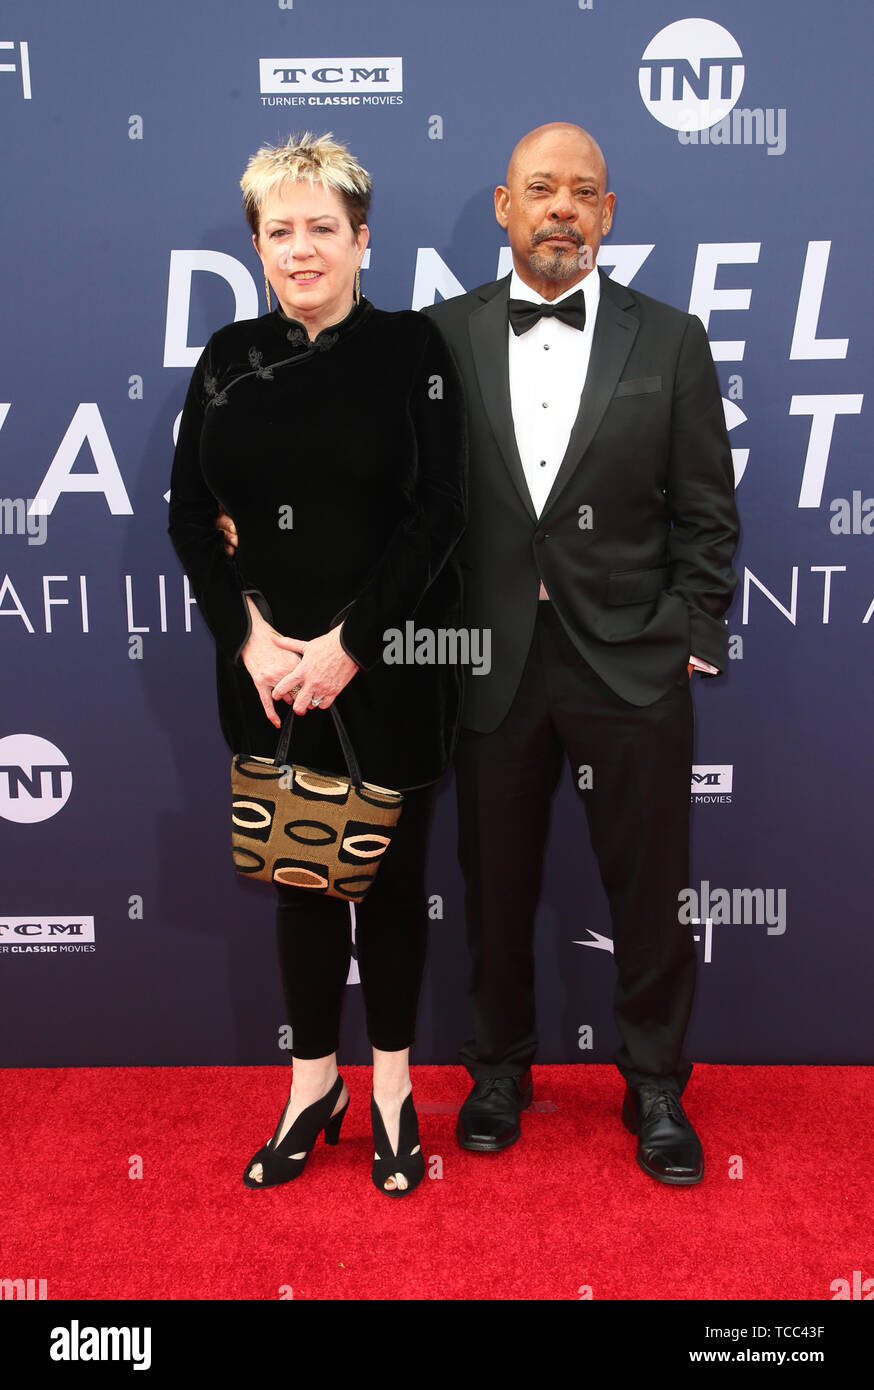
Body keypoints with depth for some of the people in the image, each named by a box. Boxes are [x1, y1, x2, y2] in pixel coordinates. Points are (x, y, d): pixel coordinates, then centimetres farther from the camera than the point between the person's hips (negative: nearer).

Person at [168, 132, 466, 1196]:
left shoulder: (412, 350, -3)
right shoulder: (229, 358, 7)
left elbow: (437, 515, -9)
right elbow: (188, 513, 4)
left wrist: (349, 645, -15)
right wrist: (249, 637, -10)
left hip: (386, 673, -2)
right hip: (267, 672, 3)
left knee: (390, 875, 9)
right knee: (297, 877, 12)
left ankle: (392, 1088, 29)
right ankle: (312, 1087, 30)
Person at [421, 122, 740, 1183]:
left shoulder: (671, 341, 4)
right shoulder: (444, 335, 5)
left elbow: (705, 513, 4)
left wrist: (690, 641, -2)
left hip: (632, 666, 0)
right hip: (492, 663, 1)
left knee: (651, 892, 9)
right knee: (495, 886, 13)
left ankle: (656, 1087, 30)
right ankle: (499, 1069, 35)